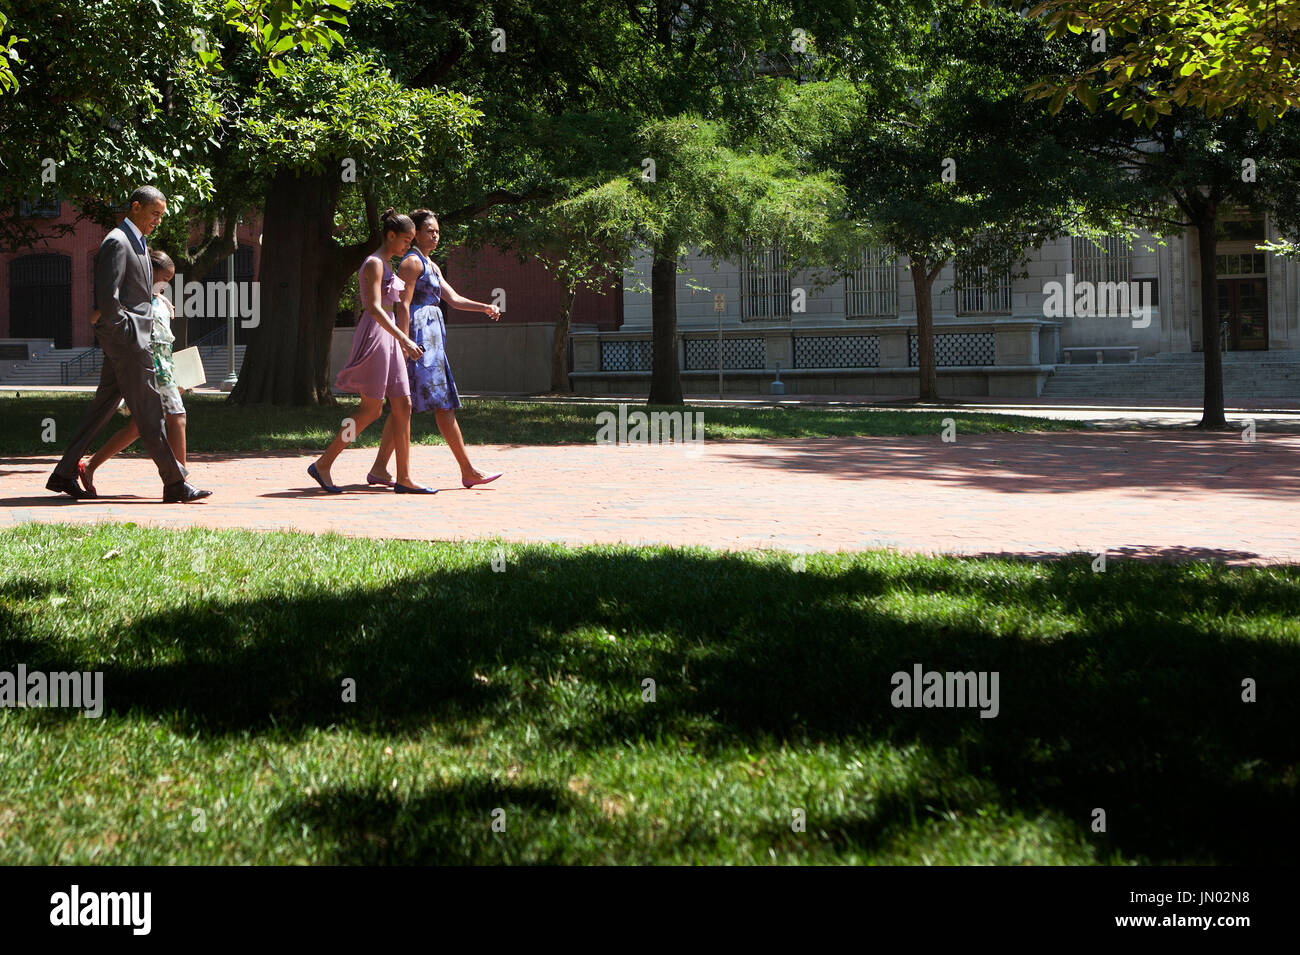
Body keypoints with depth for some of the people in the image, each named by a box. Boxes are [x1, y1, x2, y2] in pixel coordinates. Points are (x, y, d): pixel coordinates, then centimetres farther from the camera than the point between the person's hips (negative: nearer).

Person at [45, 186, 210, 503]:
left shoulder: (136, 243, 20)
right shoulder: (117, 242, -13)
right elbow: (107, 298, -20)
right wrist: (127, 333, -16)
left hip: (132, 337, 10)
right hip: (126, 337, -10)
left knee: (103, 406, 11)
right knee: (148, 410, -6)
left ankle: (66, 473, 15)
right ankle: (174, 483, -3)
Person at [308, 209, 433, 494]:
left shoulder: (386, 265, 19)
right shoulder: (374, 264, -11)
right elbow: (374, 308, -21)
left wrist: (402, 344, 21)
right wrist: (404, 339, -25)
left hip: (388, 338, 10)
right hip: (373, 335, -10)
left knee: (403, 406, 3)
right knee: (371, 409, -8)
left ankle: (404, 477, 3)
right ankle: (323, 464, 0)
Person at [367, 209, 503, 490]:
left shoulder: (431, 266, 22)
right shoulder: (412, 262, -8)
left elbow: (453, 298, 18)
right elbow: (403, 304, -15)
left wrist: (484, 307, 3)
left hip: (431, 336, 10)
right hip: (418, 335, -10)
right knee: (443, 404, -8)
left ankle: (379, 469, 6)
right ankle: (468, 471, -7)